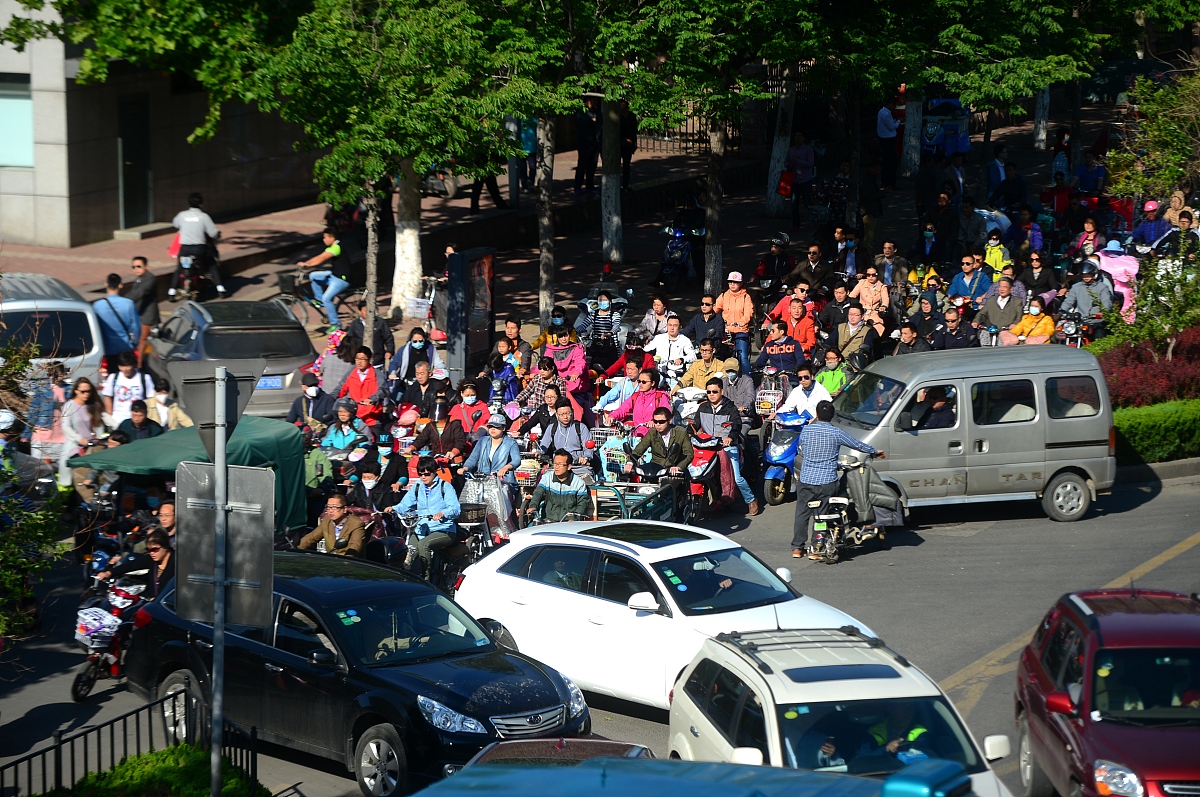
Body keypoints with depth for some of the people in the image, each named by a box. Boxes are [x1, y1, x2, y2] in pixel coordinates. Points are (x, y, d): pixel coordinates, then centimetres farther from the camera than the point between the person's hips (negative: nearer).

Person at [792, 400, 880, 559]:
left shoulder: (806, 430, -1)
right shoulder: (836, 433, -7)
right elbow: (858, 445, 6)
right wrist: (875, 451, 23)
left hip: (805, 480, 2)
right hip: (826, 481, -2)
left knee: (802, 514, 11)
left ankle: (797, 548, 14)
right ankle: (815, 549, 5)